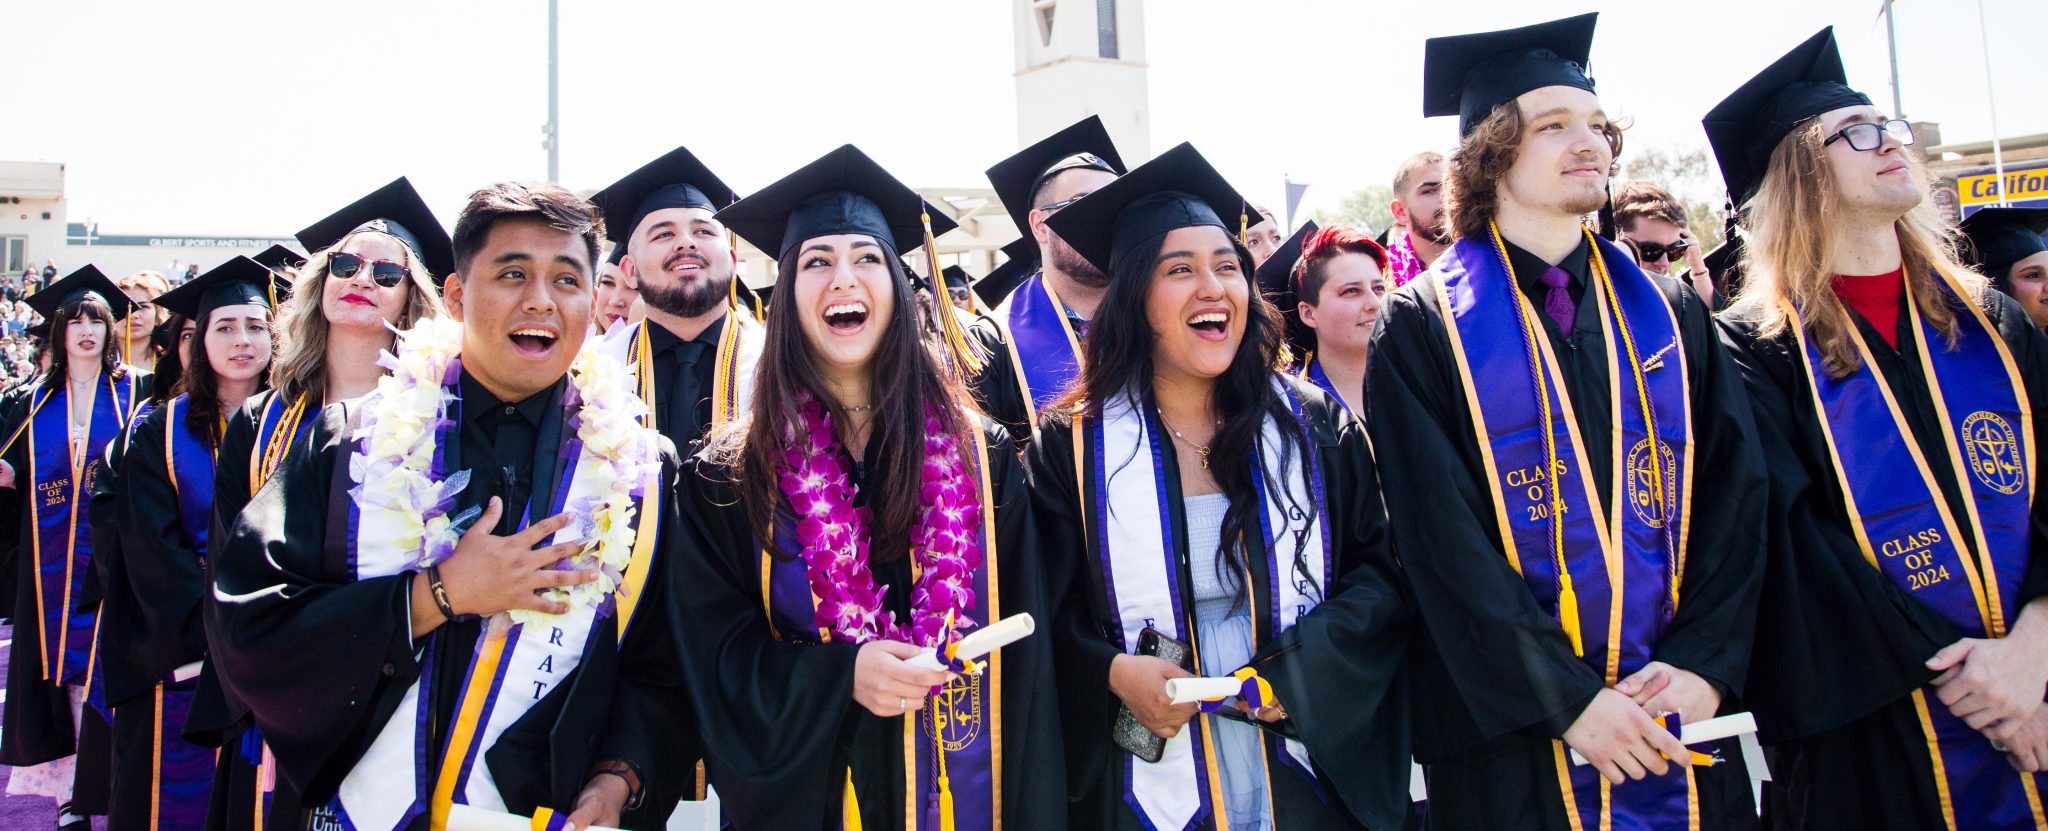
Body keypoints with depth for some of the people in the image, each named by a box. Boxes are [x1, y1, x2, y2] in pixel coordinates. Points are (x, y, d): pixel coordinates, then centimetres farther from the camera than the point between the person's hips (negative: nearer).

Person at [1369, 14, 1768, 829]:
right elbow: (1442, 539, -12)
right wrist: (1568, 701, -16)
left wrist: (1703, 666, -10)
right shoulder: (1425, 327, -5)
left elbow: (1733, 498, 3)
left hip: (1678, 720, 4)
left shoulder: (1671, 315, 8)